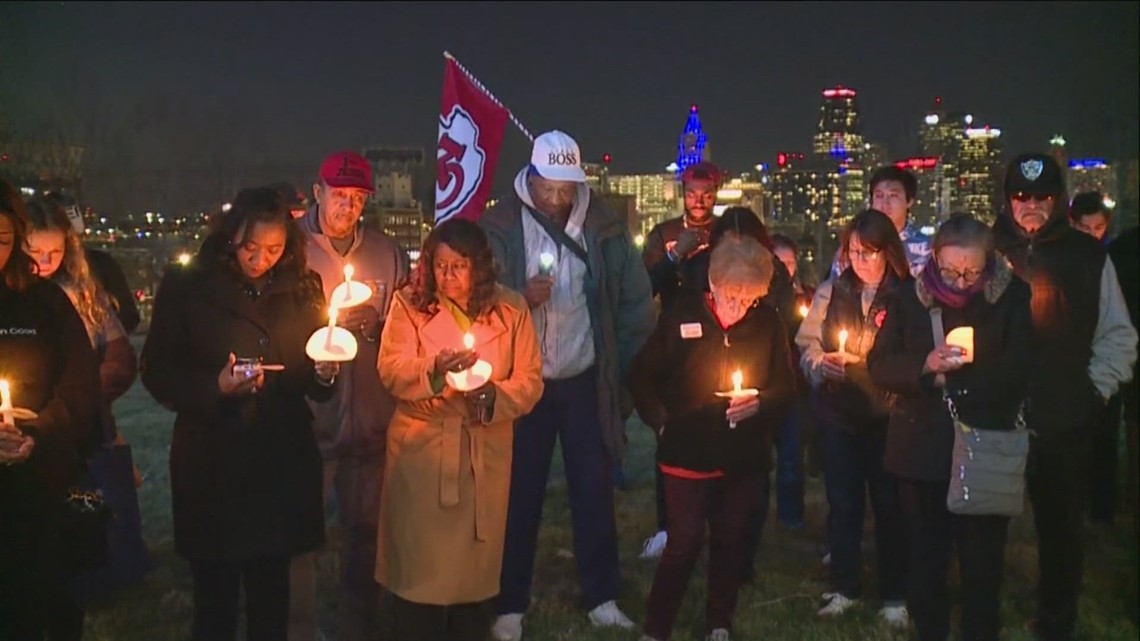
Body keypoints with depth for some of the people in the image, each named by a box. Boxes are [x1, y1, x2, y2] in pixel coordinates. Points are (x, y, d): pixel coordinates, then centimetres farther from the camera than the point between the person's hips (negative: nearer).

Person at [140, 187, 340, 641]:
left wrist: (325, 373, -12)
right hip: (212, 467, -2)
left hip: (283, 465, 2)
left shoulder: (303, 290, 7)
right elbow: (157, 374, -2)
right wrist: (214, 387, -19)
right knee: (215, 597, 7)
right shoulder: (187, 289, -1)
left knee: (271, 595, 11)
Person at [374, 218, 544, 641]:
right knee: (420, 568, 2)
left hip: (486, 454, 2)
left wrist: (494, 396, -20)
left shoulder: (512, 309, 4)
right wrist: (434, 368, -30)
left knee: (476, 566, 11)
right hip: (422, 451, -1)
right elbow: (391, 371, -10)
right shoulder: (408, 303, 1)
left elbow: (530, 381, 0)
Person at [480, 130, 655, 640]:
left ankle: (602, 598, 23)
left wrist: (624, 366, 1)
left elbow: (636, 300, 4)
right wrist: (521, 298, -23)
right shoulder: (501, 226, -8)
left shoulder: (604, 228, -2)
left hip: (585, 381, 2)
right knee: (521, 494, 7)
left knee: (594, 491, 9)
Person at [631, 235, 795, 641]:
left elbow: (785, 386, 4)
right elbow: (643, 376, 0)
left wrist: (760, 403, -15)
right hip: (688, 453, -2)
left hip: (745, 457, 2)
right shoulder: (681, 317, -9)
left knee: (730, 541, 12)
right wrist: (661, 422, -5)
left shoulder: (768, 324, -5)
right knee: (685, 541, -1)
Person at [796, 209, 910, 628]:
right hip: (838, 413, 3)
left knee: (889, 504, 5)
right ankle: (844, 588, 25)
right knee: (843, 503, 11)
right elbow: (806, 345, 5)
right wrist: (821, 361, -14)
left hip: (887, 416, -2)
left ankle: (894, 596, 19)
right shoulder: (831, 292, 5)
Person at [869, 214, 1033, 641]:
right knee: (925, 558, 14)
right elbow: (879, 365, -2)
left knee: (982, 562, 8)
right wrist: (924, 366, -20)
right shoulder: (910, 300, 1)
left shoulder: (1012, 299, -4)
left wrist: (954, 379, -15)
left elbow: (1019, 372, -9)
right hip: (921, 450, 2)